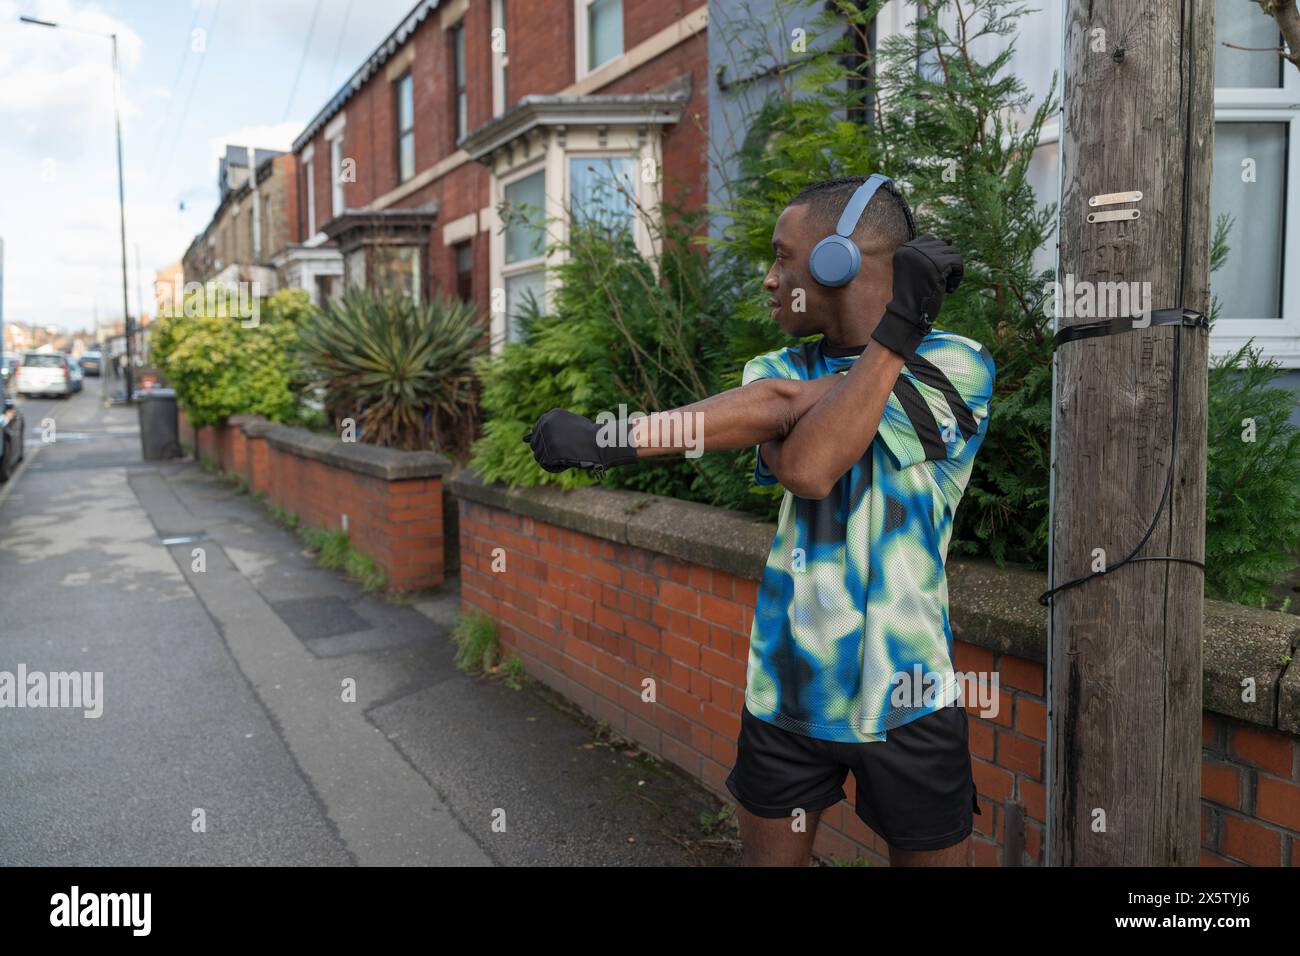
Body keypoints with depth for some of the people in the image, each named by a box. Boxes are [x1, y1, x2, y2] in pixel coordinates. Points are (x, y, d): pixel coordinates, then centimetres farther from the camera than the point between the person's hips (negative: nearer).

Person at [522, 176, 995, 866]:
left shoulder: (957, 367, -7)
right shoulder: (781, 369, 6)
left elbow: (782, 404, -21)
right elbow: (803, 471, -18)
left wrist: (617, 438, -23)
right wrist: (894, 334, -18)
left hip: (905, 695, -3)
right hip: (785, 685, 3)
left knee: (931, 855, 13)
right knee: (768, 855, 17)